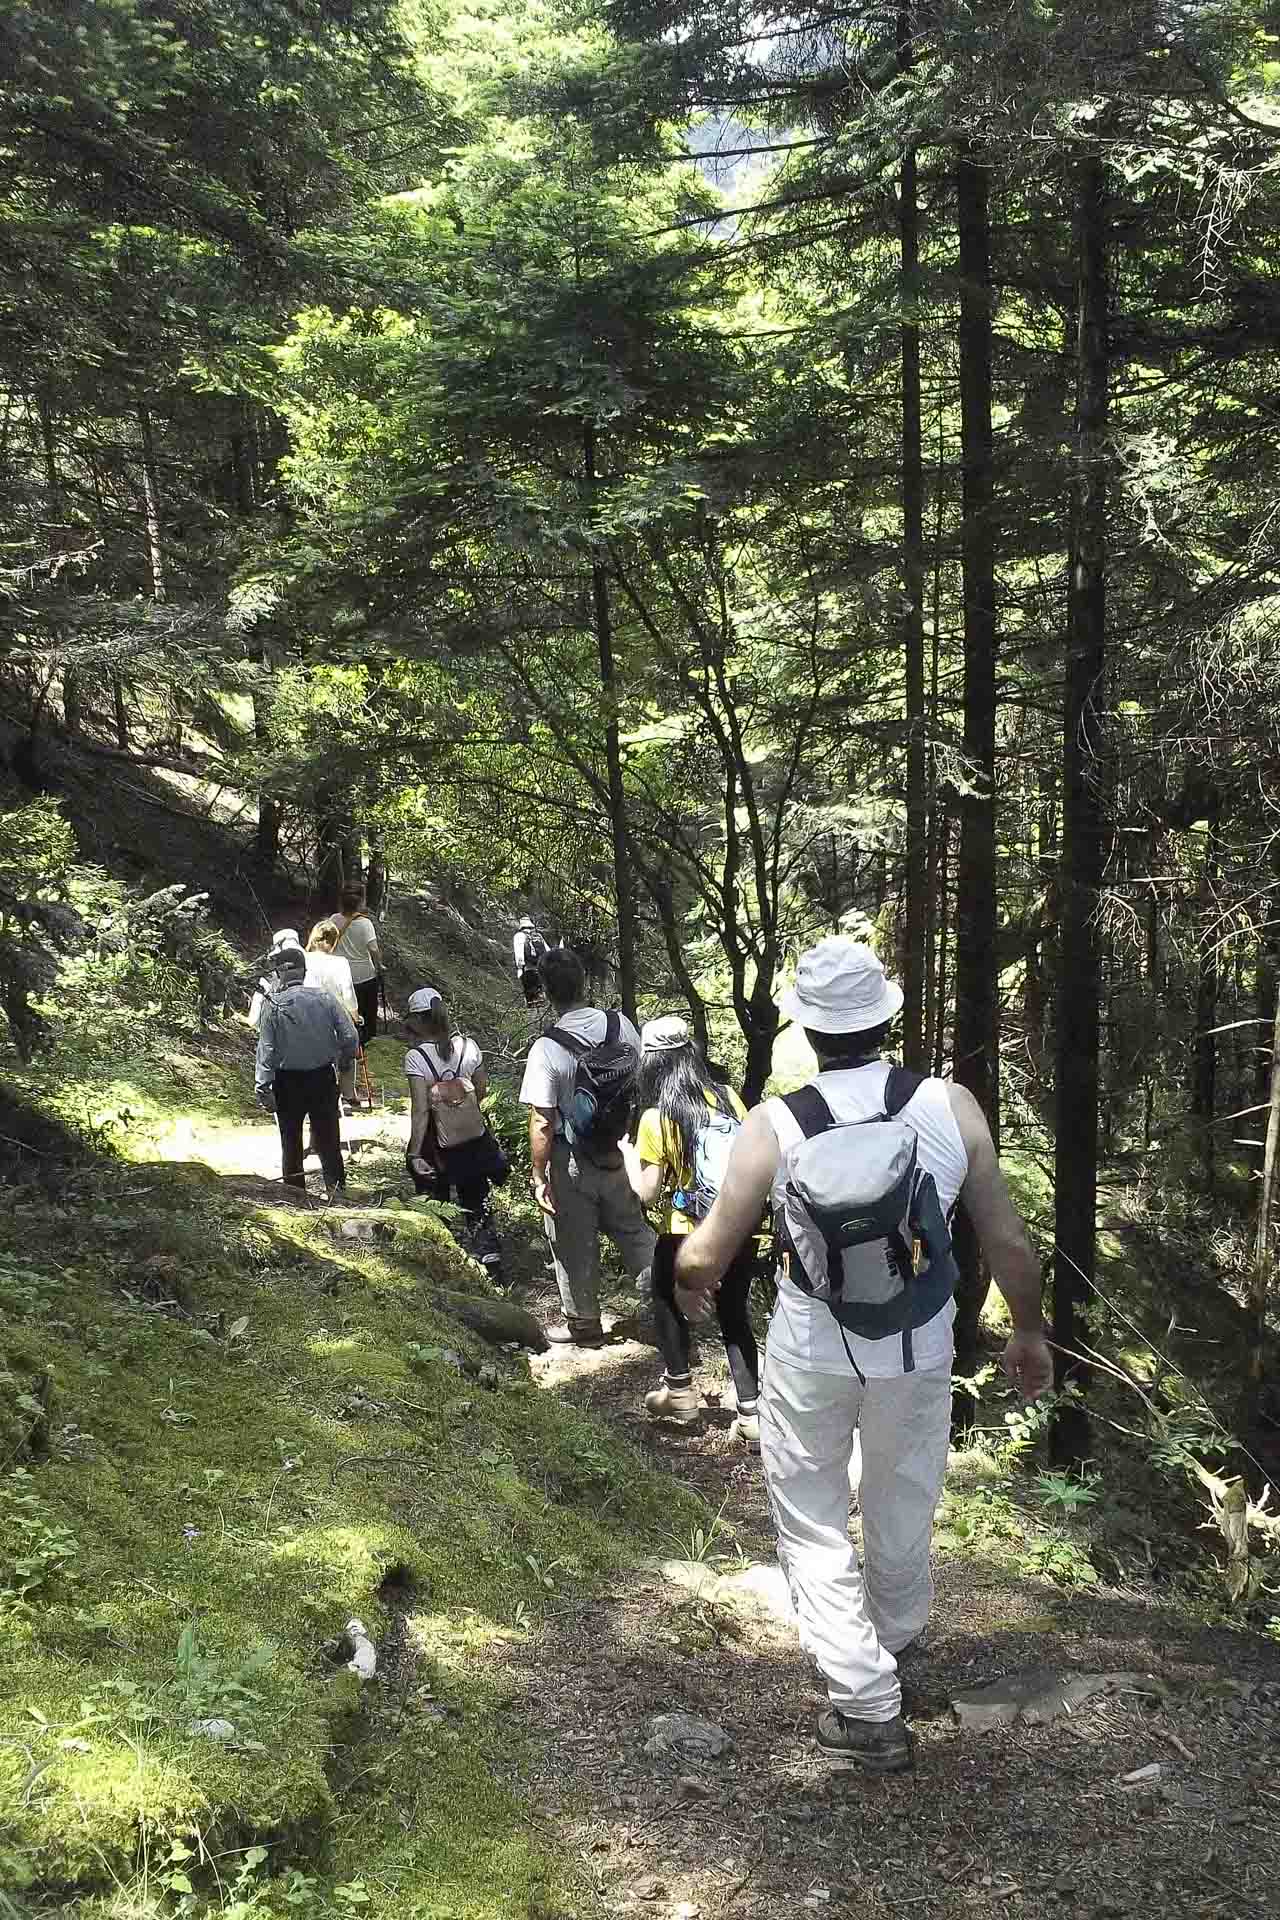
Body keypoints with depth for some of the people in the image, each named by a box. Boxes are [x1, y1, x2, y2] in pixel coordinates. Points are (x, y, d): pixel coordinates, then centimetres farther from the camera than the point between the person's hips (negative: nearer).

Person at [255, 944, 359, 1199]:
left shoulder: (272, 1004, -12)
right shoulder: (324, 997, -8)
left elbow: (266, 1049, -13)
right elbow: (350, 1036, -7)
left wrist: (263, 1087, -9)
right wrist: (344, 1063, 11)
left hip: (288, 1082, -1)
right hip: (323, 1078, 2)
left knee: (291, 1139, 14)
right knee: (327, 1137, 14)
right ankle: (337, 1188, 18)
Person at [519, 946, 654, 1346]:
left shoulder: (547, 1050, -23)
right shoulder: (622, 1026, -10)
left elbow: (542, 1123, -22)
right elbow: (642, 1084, 3)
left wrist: (540, 1177, -11)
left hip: (572, 1164, -3)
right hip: (620, 1153, 4)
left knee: (575, 1247, 15)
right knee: (633, 1230, 22)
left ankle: (583, 1322, 30)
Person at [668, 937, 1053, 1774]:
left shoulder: (776, 1125, -20)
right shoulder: (951, 1106, -17)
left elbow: (705, 1255, -13)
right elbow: (1010, 1242, -9)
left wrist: (688, 1282, 11)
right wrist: (1031, 1333, 9)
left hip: (812, 1355, -2)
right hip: (920, 1352, 2)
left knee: (815, 1525, 16)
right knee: (903, 1511, 24)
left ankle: (870, 1708, 15)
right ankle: (894, 1649, 48)